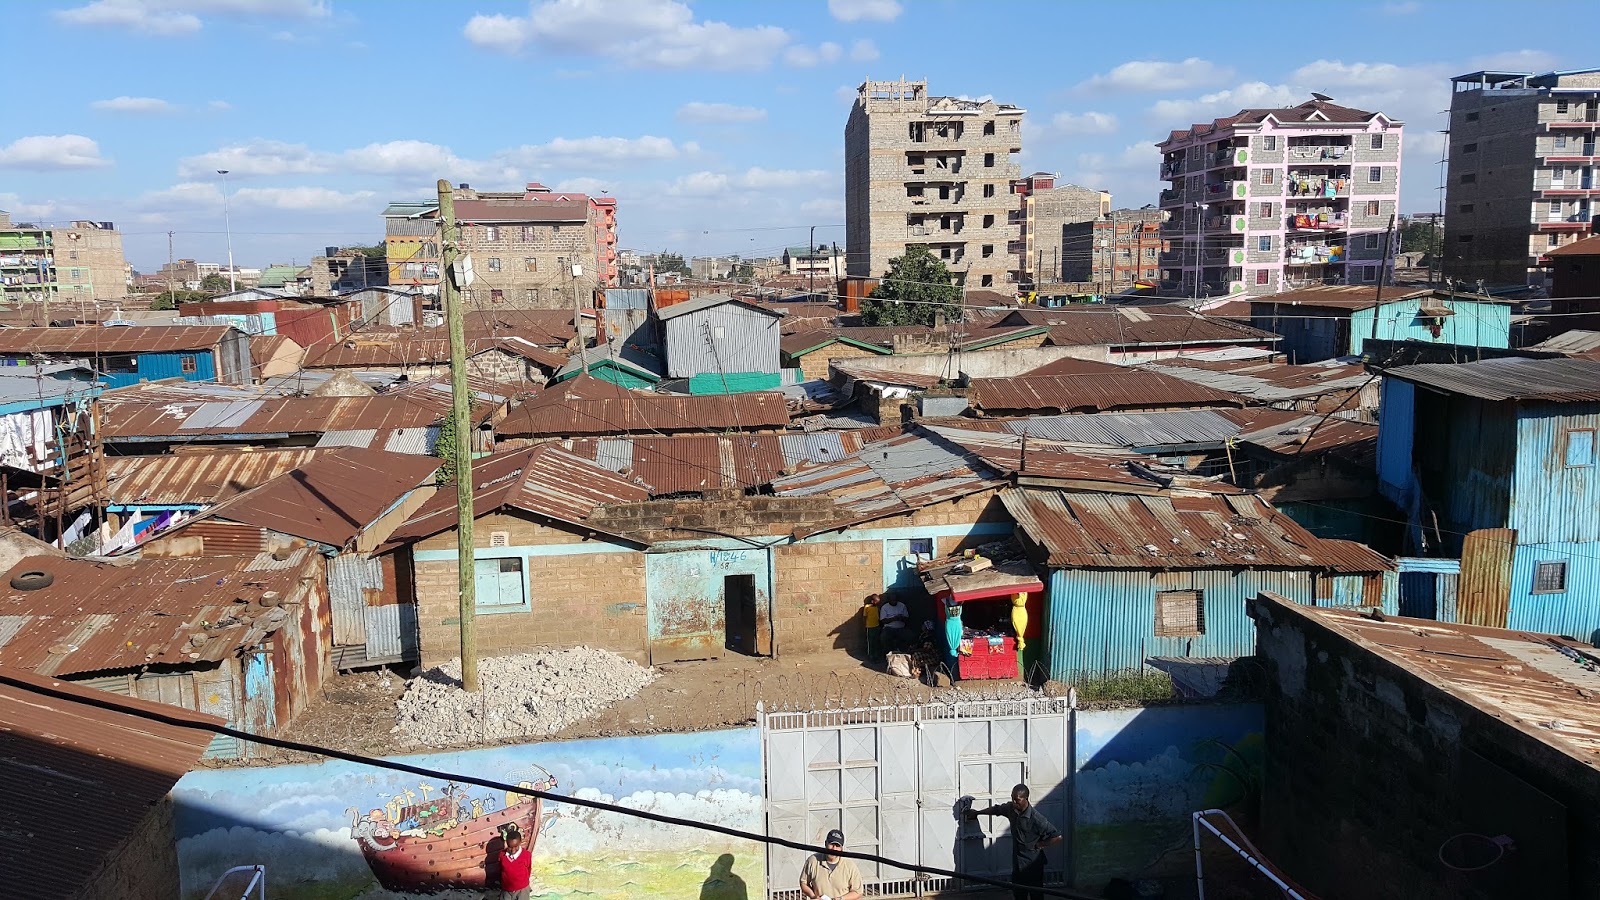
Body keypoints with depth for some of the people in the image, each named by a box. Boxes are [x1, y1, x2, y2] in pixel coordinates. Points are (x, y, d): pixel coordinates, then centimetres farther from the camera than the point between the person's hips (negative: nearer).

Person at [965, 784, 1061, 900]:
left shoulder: (1036, 818, -24)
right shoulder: (1011, 808, -4)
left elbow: (1058, 837, -22)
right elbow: (996, 809, 19)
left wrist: (1040, 845, -15)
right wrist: (977, 813, 31)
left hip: (1033, 865, -7)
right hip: (1017, 863, 7)